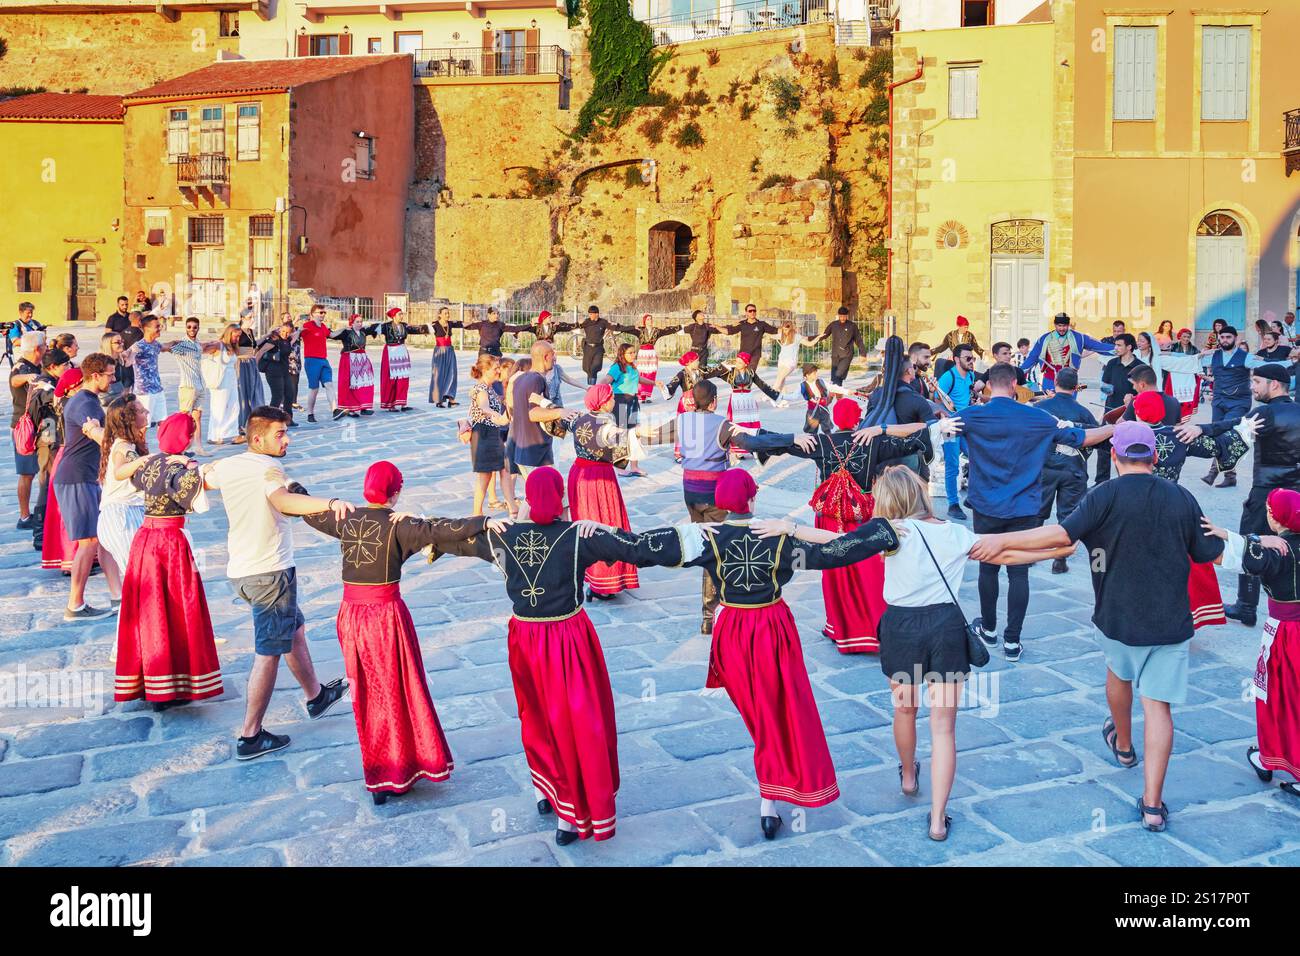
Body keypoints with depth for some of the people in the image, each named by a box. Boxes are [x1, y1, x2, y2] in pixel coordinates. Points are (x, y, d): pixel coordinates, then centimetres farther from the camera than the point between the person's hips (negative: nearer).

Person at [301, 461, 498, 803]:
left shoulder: (345, 520, 2)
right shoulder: (397, 524, -13)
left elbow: (309, 511, 20)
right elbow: (437, 530, -27)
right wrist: (483, 523, -33)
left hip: (351, 615, 5)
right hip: (386, 614, -5)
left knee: (367, 694, 16)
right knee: (397, 692, 10)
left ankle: (377, 777, 26)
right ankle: (400, 772, 20)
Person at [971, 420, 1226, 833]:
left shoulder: (1108, 495, -13)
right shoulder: (1182, 498, -1)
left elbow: (1063, 534, -25)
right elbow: (1210, 554, 8)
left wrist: (1002, 539, -21)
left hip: (1119, 616, -1)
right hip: (1171, 622, 1)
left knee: (1119, 672, 29)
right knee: (1158, 703, 1)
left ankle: (1123, 744, 52)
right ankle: (1152, 803, -3)